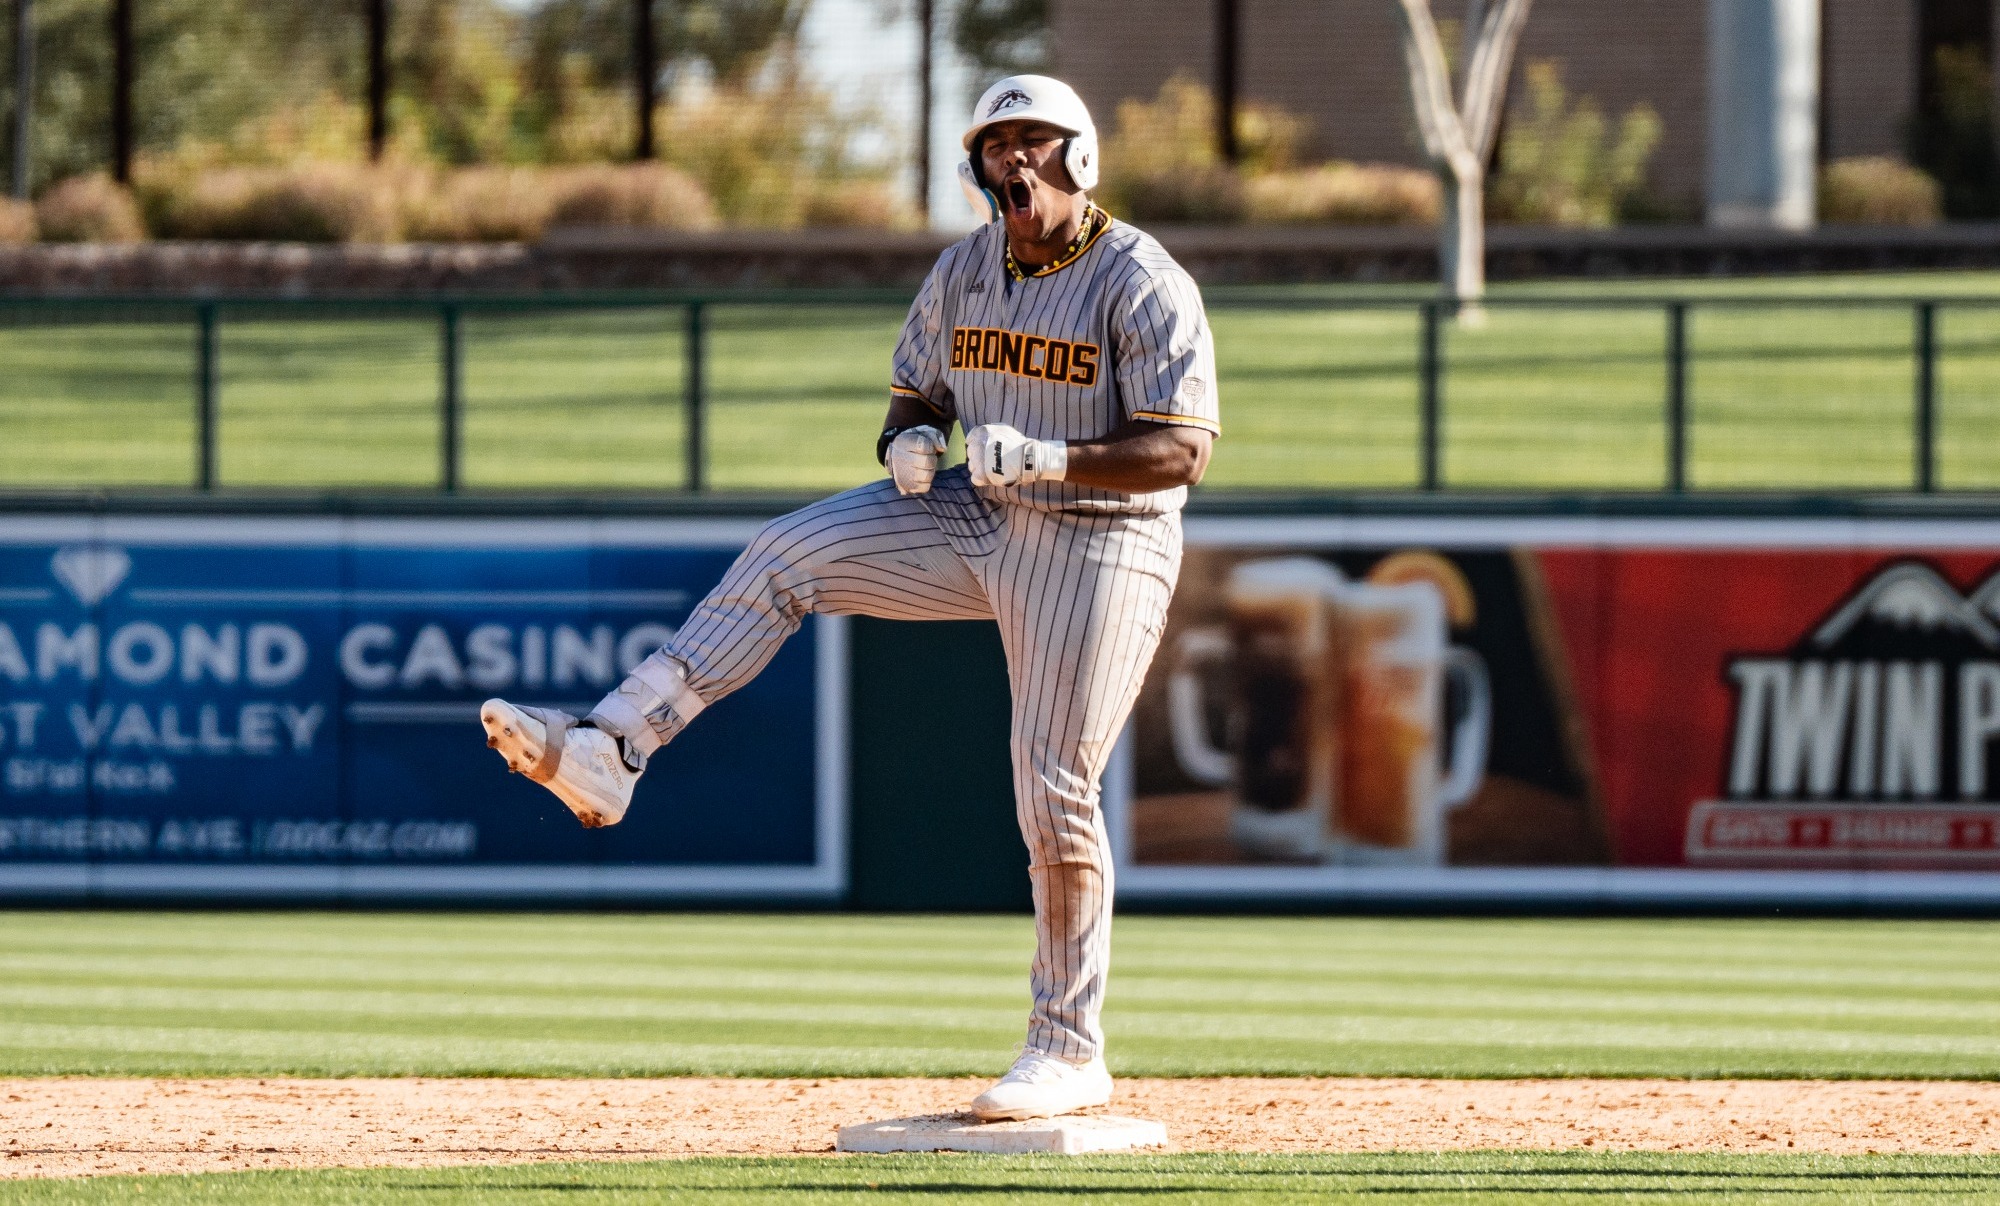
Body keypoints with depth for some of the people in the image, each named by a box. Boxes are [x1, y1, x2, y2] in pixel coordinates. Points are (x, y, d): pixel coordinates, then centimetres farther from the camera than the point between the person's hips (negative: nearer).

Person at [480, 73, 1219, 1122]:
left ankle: (1070, 1052, 3)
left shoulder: (1143, 286, -16)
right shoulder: (963, 272, 4)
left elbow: (1182, 451, -21)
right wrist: (908, 444, -11)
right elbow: (916, 396, 14)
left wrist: (1044, 457, -33)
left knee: (1053, 792, -8)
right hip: (977, 522, 6)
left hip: (1099, 547, -6)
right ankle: (605, 753, -14)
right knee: (787, 554, -9)